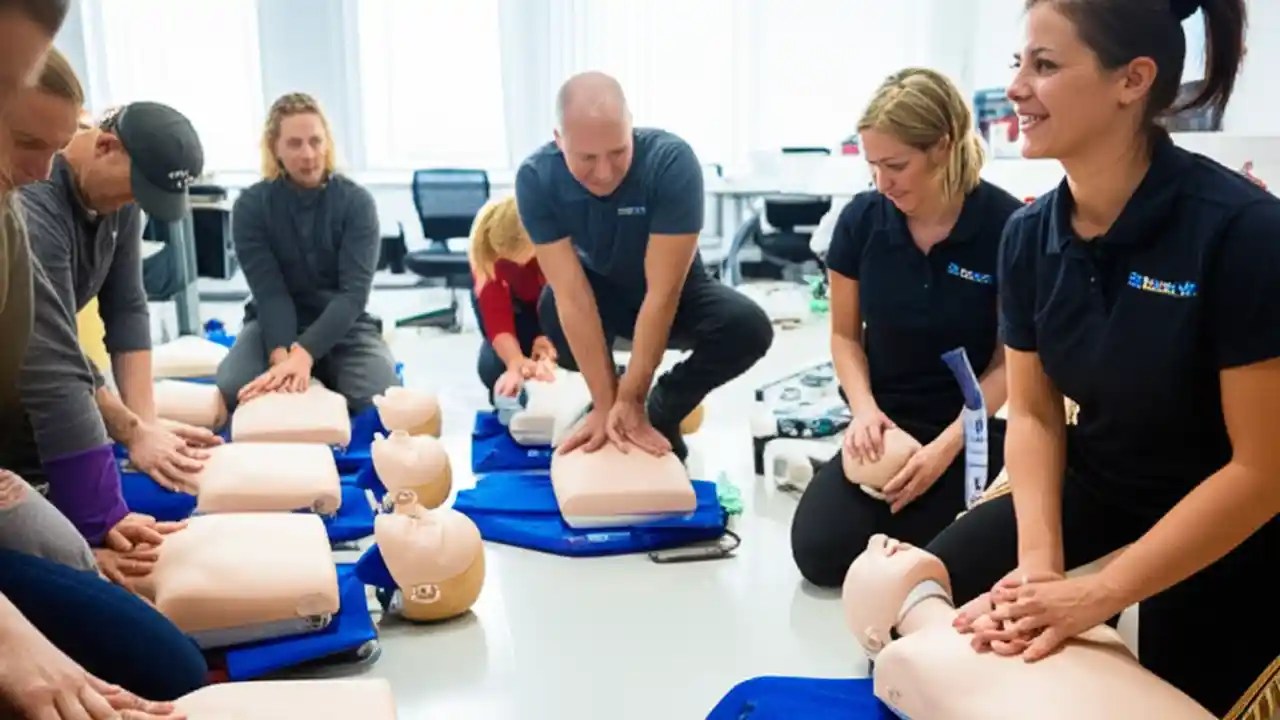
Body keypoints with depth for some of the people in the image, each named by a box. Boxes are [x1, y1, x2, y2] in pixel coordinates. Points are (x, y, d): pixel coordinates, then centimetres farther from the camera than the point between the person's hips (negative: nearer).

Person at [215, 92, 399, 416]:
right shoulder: (251, 205, -8)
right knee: (233, 390, -29)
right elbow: (269, 292, -16)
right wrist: (282, 354, -35)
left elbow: (354, 292, -19)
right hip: (275, 323, 1)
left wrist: (304, 353, -33)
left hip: (344, 325, 0)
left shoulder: (356, 201, -10)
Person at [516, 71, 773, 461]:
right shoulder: (536, 177, -26)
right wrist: (606, 403, -30)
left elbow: (662, 291, -31)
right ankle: (612, 389, -1)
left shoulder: (671, 160, -32)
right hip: (603, 291, 1)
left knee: (748, 328, -31)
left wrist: (631, 399, -30)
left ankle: (662, 411, -3)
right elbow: (571, 295, -28)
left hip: (674, 295, -1)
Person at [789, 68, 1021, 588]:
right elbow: (845, 334, 5)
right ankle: (890, 514, 16)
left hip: (971, 427, -2)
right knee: (819, 551, -14)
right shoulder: (861, 219, -7)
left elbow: (1010, 359, -8)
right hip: (886, 422, 3)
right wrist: (864, 409, -13)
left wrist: (948, 445, -19)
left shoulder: (1006, 226, -16)